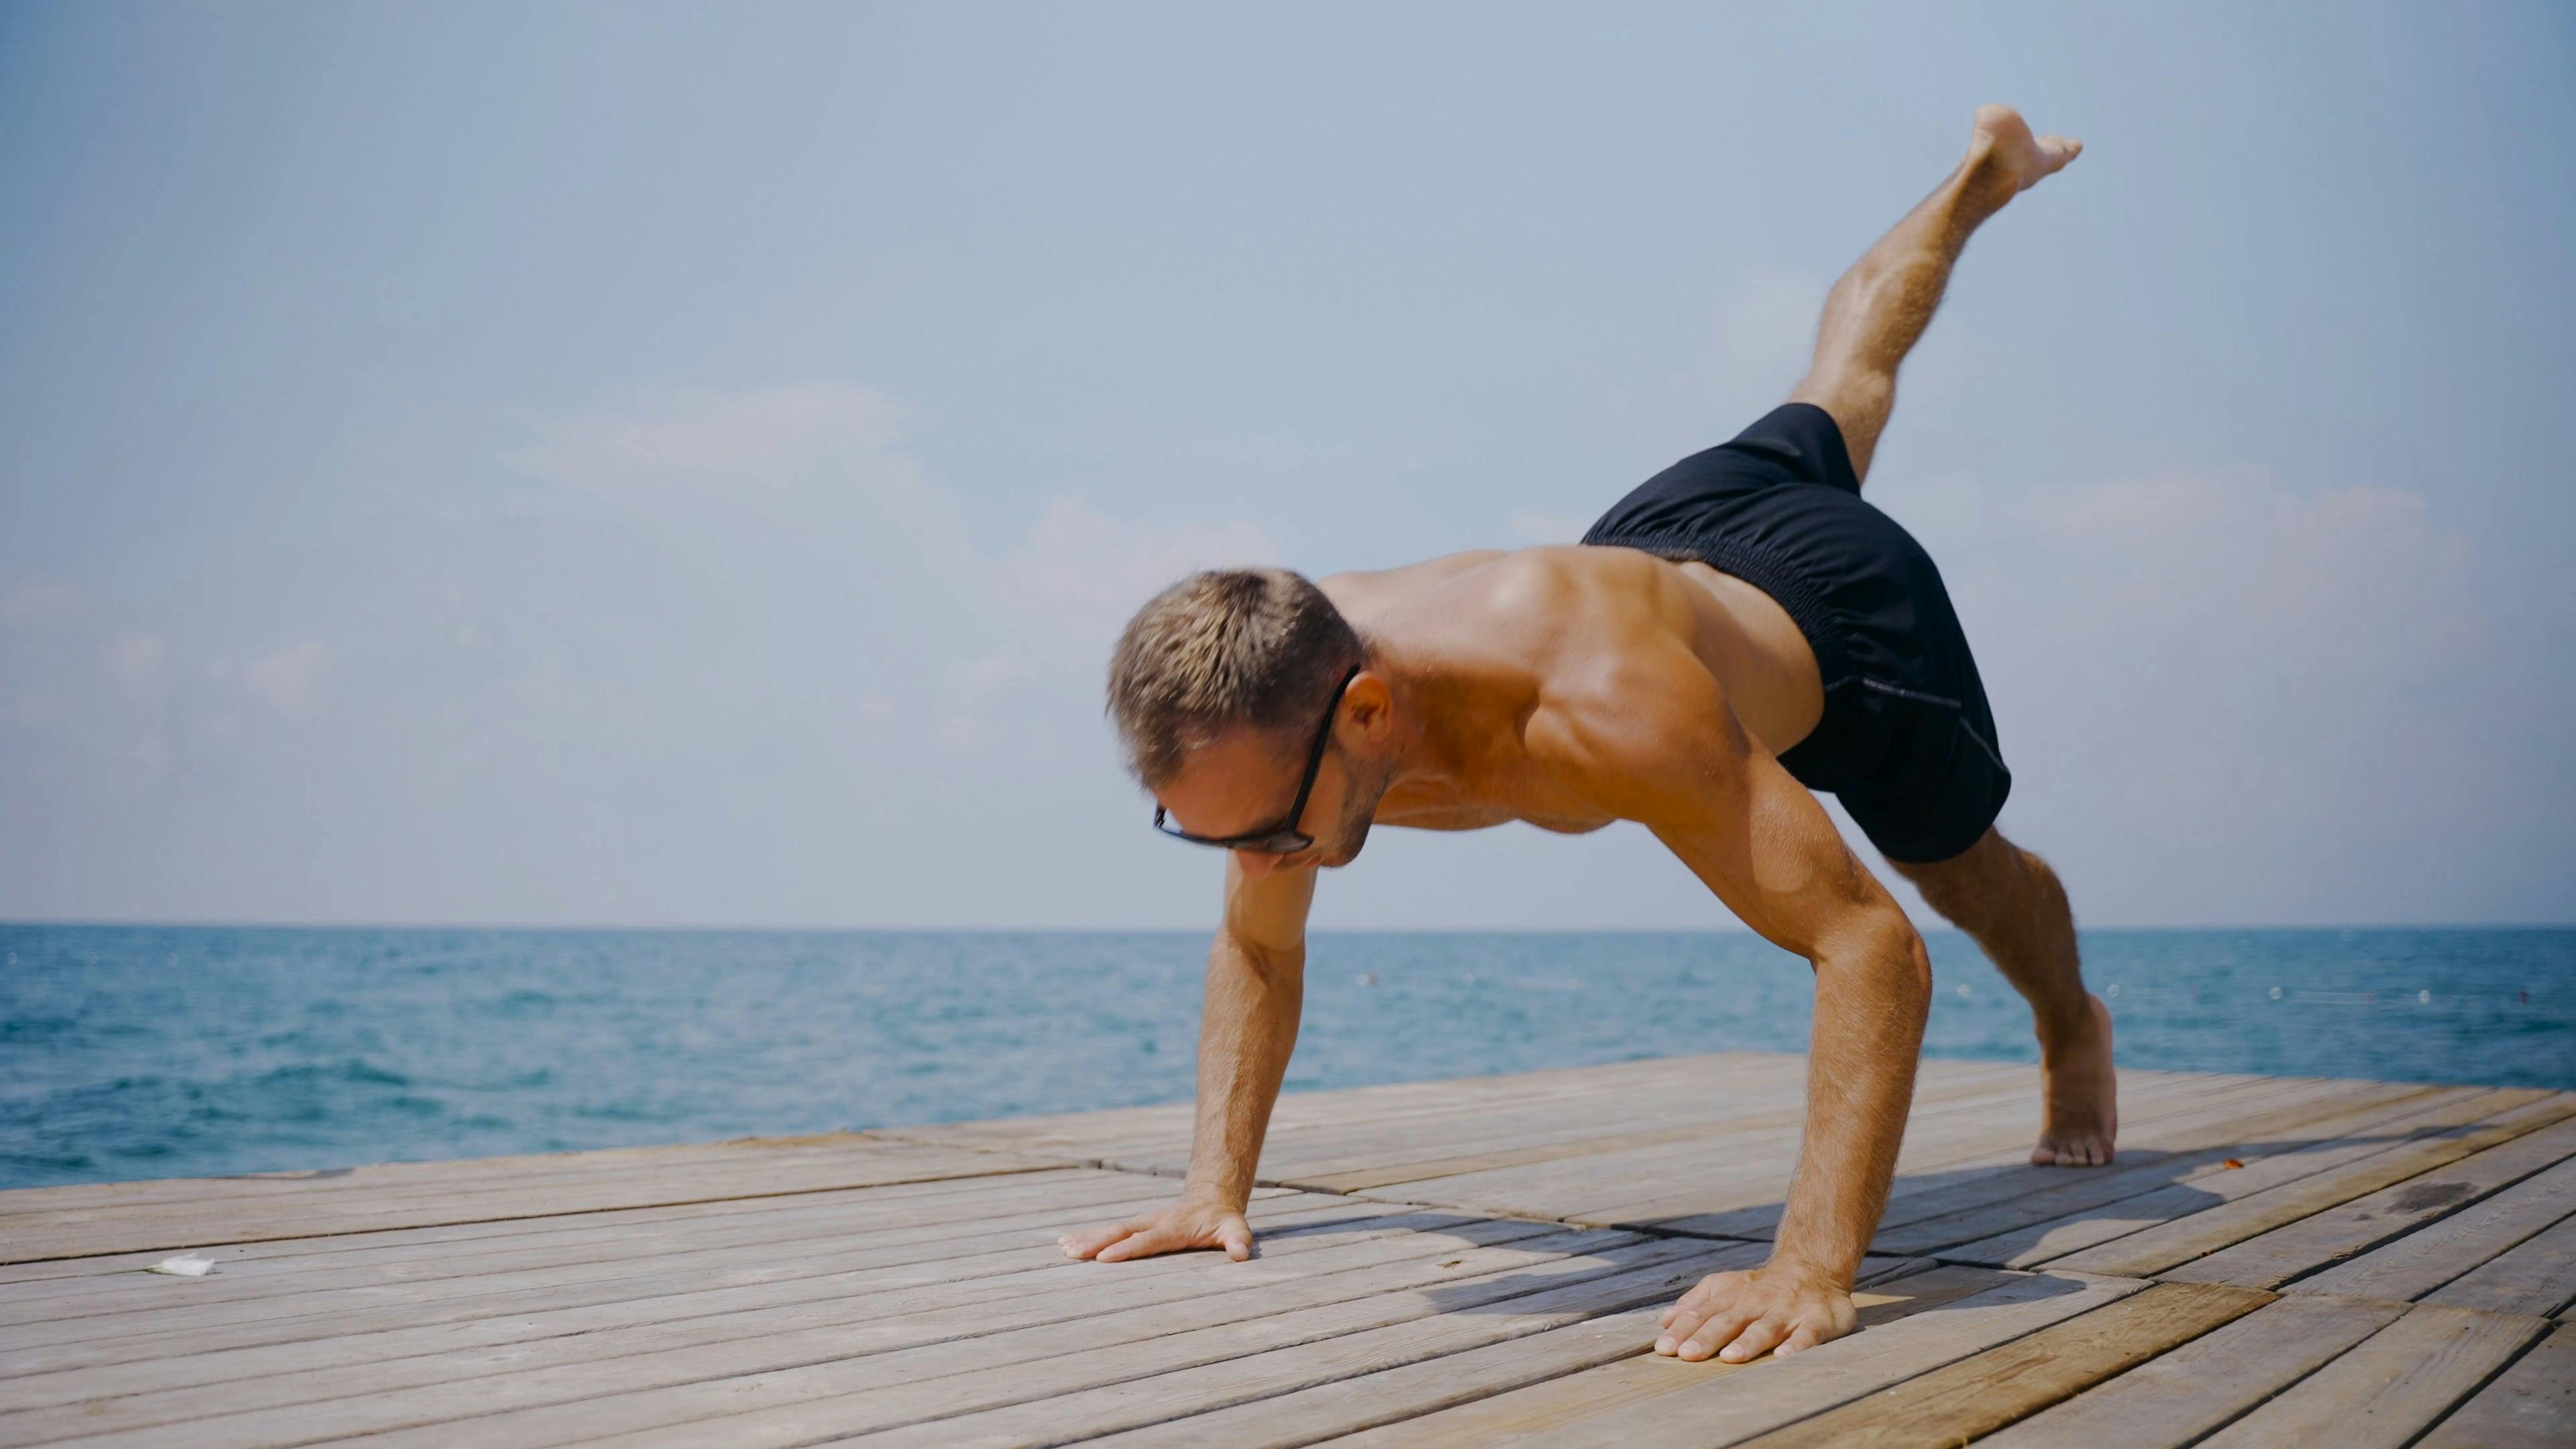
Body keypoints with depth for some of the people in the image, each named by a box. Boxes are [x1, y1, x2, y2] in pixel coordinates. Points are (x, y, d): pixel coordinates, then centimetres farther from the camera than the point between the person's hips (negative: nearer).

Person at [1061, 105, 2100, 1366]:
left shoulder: (1603, 704, -55)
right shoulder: (1272, 695, -35)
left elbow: (1873, 946, -53)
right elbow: (1257, 952, -16)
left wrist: (1813, 1266, -61)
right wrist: (1213, 1189, -26)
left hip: (1840, 616, -5)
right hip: (1664, 533, 5)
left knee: (1966, 871, 22)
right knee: (1833, 396, 37)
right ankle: (1981, 171, 64)